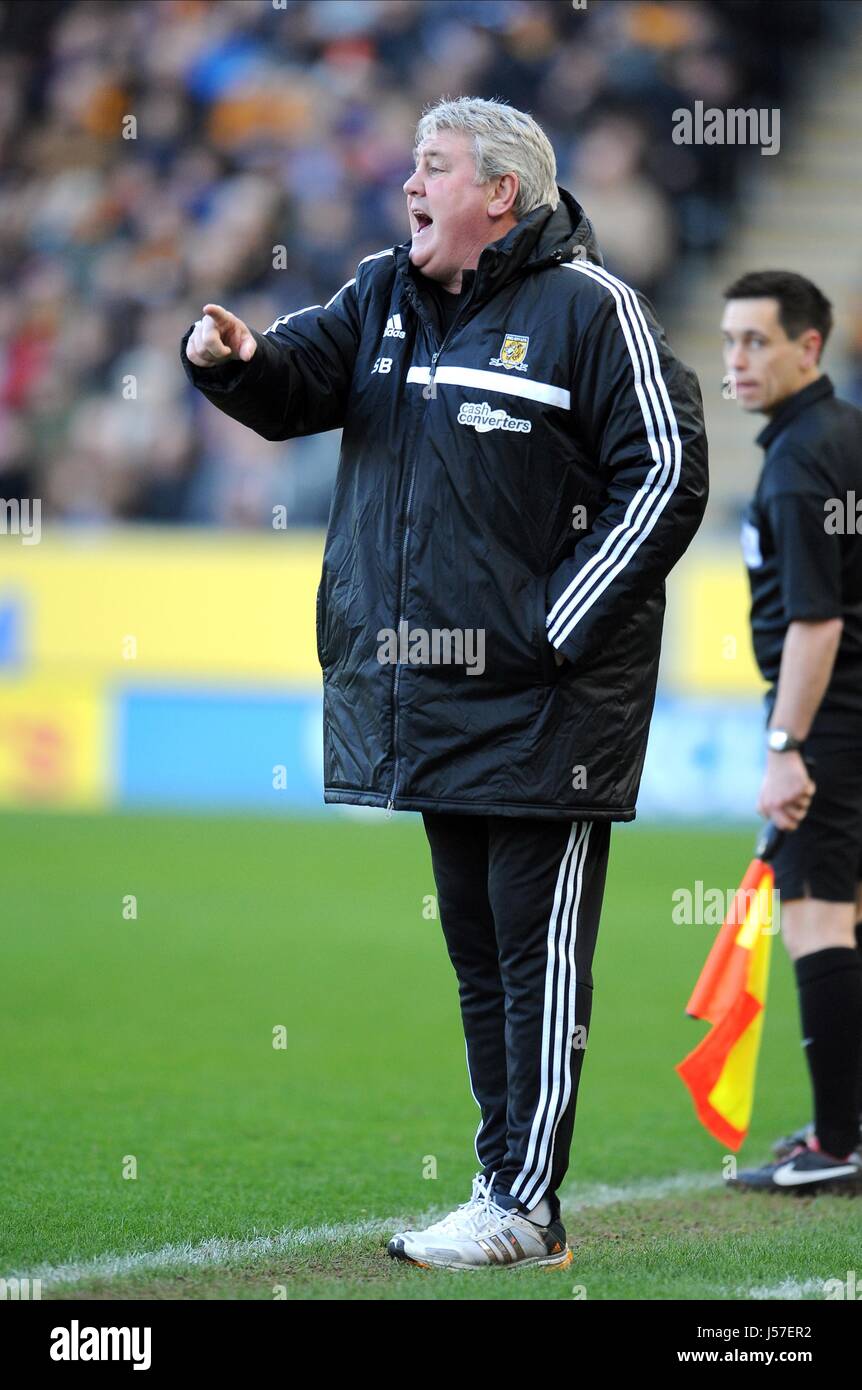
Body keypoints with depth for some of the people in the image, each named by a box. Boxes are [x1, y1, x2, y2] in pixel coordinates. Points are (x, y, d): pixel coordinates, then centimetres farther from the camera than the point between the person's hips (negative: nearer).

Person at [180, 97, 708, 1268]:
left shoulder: (588, 309, -9)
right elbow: (301, 378, 9)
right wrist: (234, 360, -16)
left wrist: (554, 627, -14)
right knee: (476, 949, 13)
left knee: (538, 957, -4)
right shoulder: (389, 296, 12)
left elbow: (667, 477, -11)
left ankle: (524, 1211, -1)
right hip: (437, 692, 8)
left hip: (543, 706, -8)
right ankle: (505, 1184, 21)